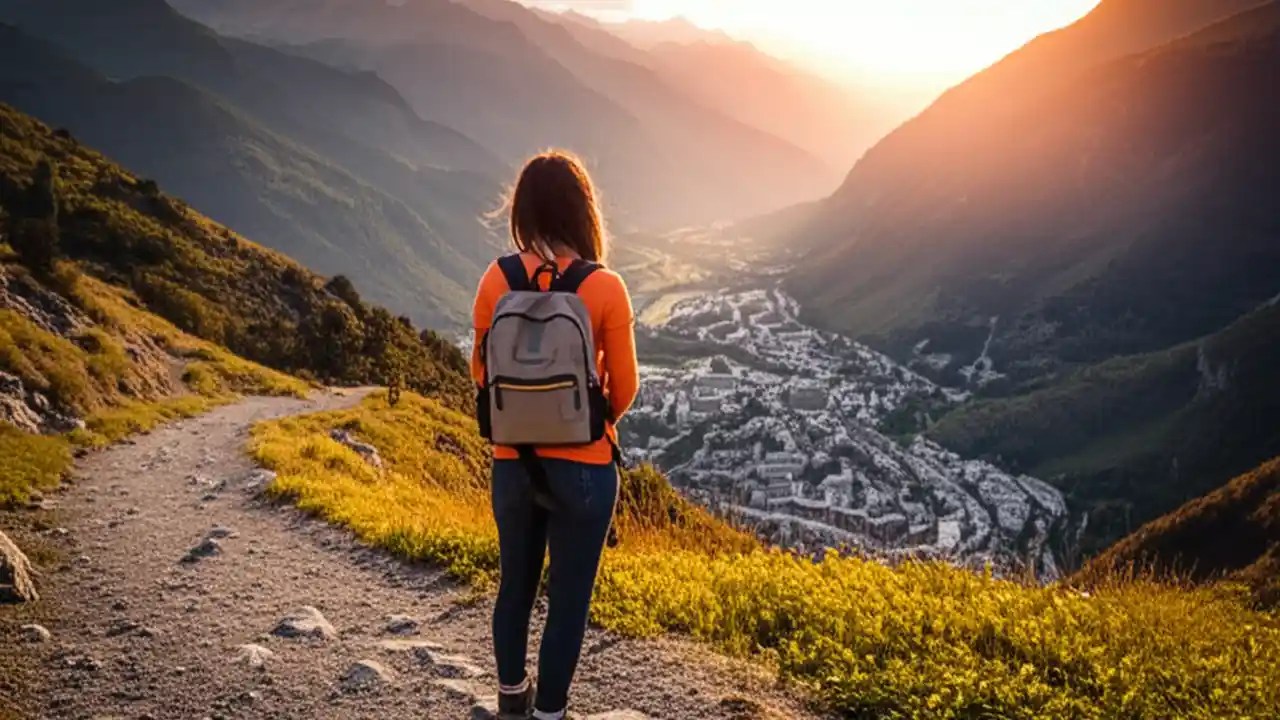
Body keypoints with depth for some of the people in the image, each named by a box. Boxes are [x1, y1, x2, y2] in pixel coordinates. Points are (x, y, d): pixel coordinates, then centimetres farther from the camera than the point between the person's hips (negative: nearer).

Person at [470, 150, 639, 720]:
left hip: (512, 461, 4)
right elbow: (624, 387, -6)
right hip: (583, 466, -3)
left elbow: (481, 372, 4)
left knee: (515, 585, 22)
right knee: (569, 598, 12)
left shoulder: (496, 281, -7)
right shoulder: (604, 287, -15)